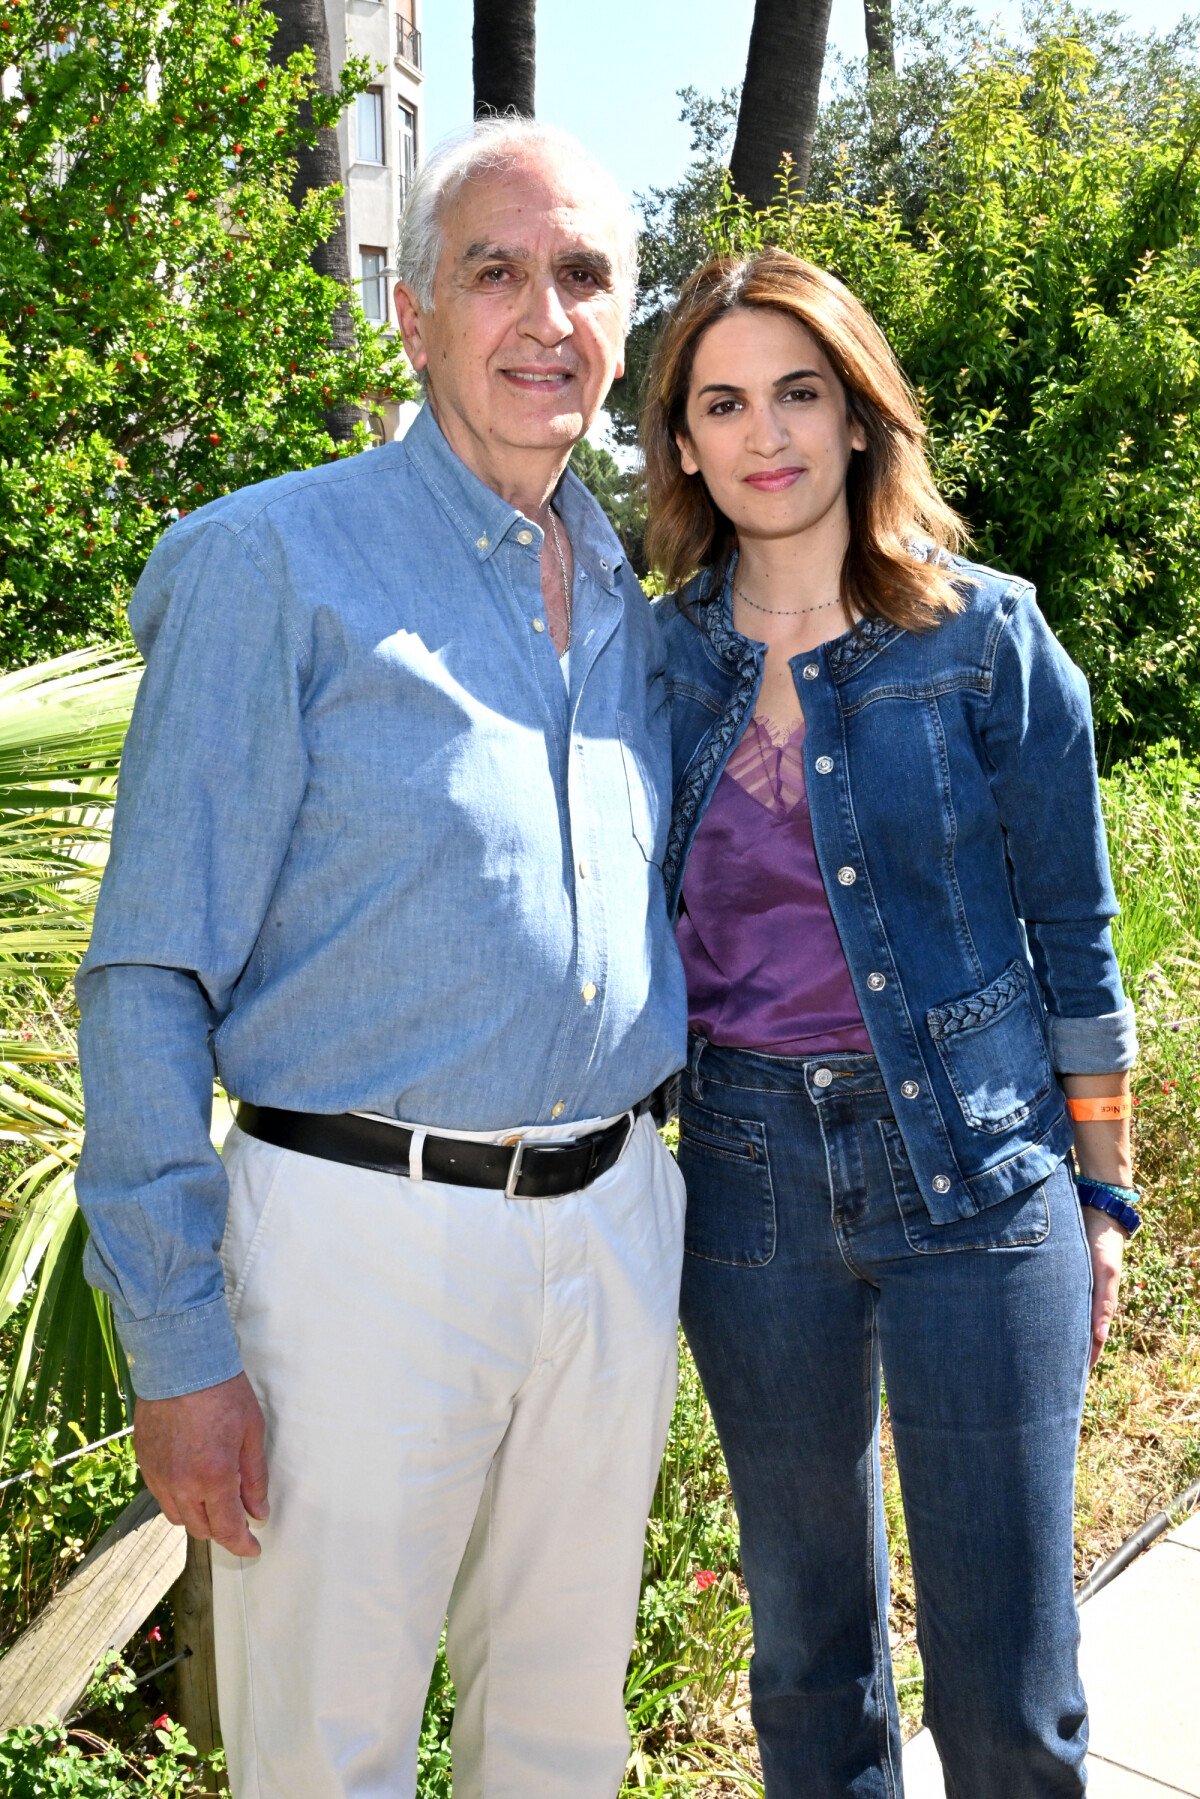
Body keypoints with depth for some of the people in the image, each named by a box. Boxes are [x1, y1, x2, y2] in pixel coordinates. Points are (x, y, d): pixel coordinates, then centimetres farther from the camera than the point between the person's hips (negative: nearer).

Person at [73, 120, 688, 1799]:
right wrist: (176, 1340, -13)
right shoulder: (271, 561, -8)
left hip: (612, 1222, 5)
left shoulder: (639, 594, 10)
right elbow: (152, 976, -10)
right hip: (365, 1233, -5)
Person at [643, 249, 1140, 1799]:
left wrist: (1103, 1195, 1)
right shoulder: (663, 660, 3)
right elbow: (648, 940, 10)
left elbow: (1071, 937, 0)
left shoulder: (984, 638, -5)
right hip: (749, 1179, 3)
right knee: (805, 1639, 18)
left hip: (972, 1167, -2)